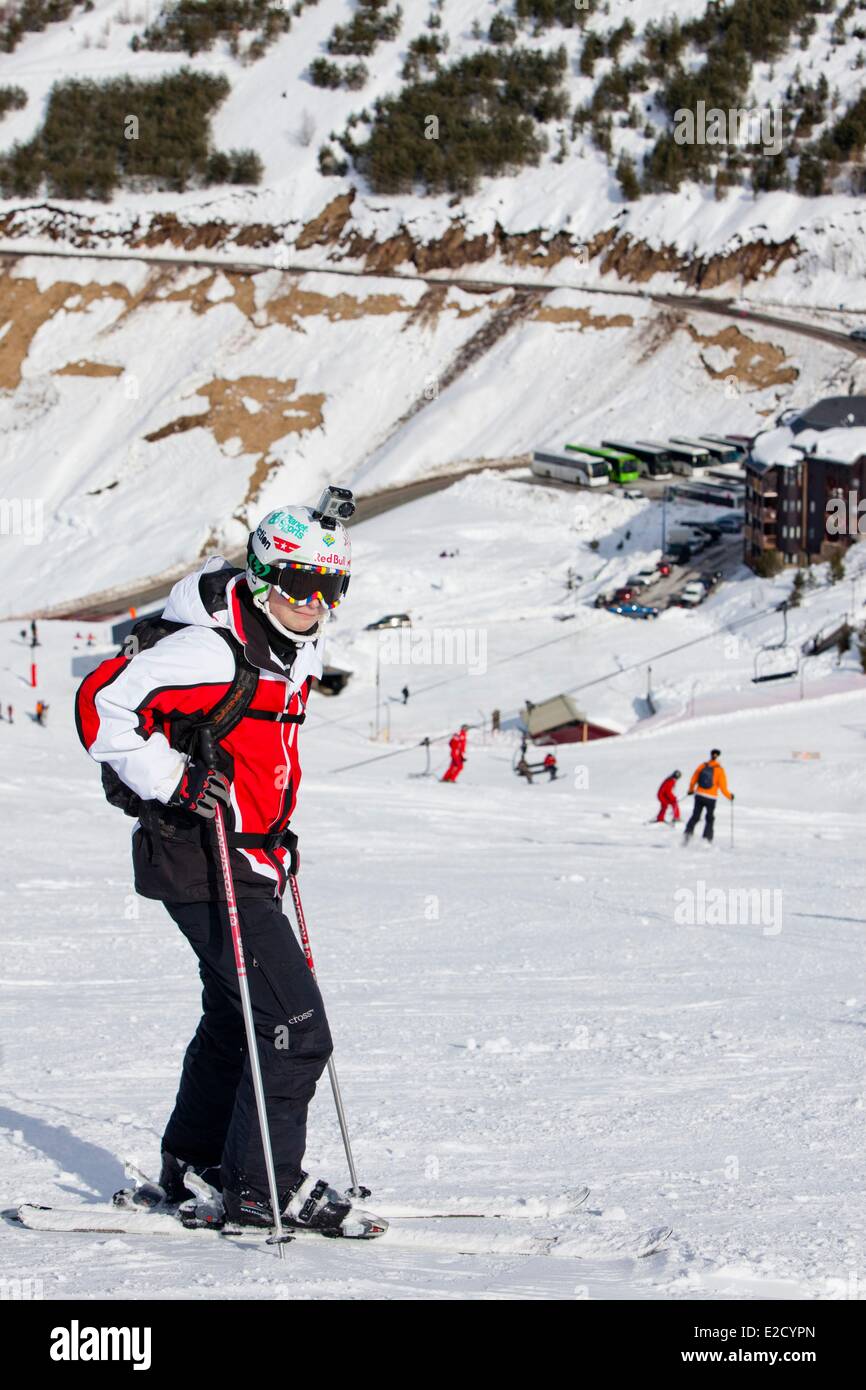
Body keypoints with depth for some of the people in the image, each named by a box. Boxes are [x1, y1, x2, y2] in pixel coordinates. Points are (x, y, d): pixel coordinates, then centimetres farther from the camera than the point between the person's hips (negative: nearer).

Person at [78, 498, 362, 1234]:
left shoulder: (300, 650, 7)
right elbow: (103, 702, -24)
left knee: (237, 1019, 23)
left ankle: (193, 1157, 39)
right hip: (203, 863, -10)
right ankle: (262, 1187, -2)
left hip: (253, 857, 10)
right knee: (296, 1028, -12)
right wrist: (173, 783, -25)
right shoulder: (213, 652, -23)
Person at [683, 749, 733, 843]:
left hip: (699, 795, 2)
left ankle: (688, 832, -9)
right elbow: (723, 788, -7)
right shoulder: (719, 770, -8)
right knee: (709, 819, 14)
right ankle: (706, 838, 6)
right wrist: (730, 796, 10)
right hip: (711, 798, -2)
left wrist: (691, 790, 26)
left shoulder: (702, 766, 0)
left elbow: (693, 780, 7)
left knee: (695, 817, 12)